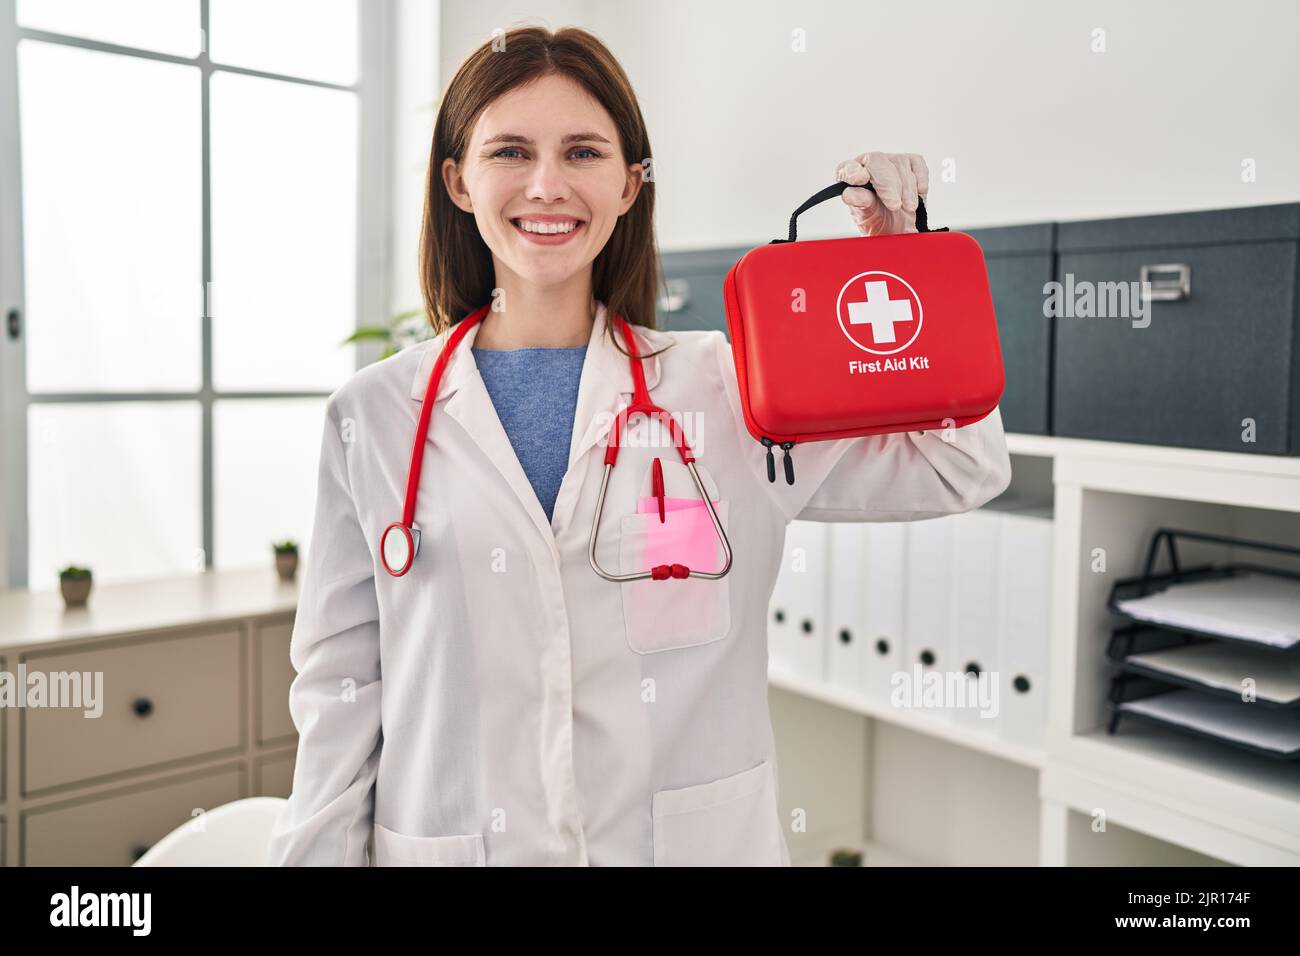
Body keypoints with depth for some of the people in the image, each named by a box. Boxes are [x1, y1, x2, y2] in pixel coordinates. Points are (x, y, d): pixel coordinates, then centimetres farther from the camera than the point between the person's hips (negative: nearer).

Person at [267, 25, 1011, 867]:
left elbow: (961, 471, 1)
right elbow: (341, 688, 0)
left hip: (699, 837, 1)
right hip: (448, 840, 0)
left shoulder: (722, 387, -3)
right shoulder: (374, 416, -3)